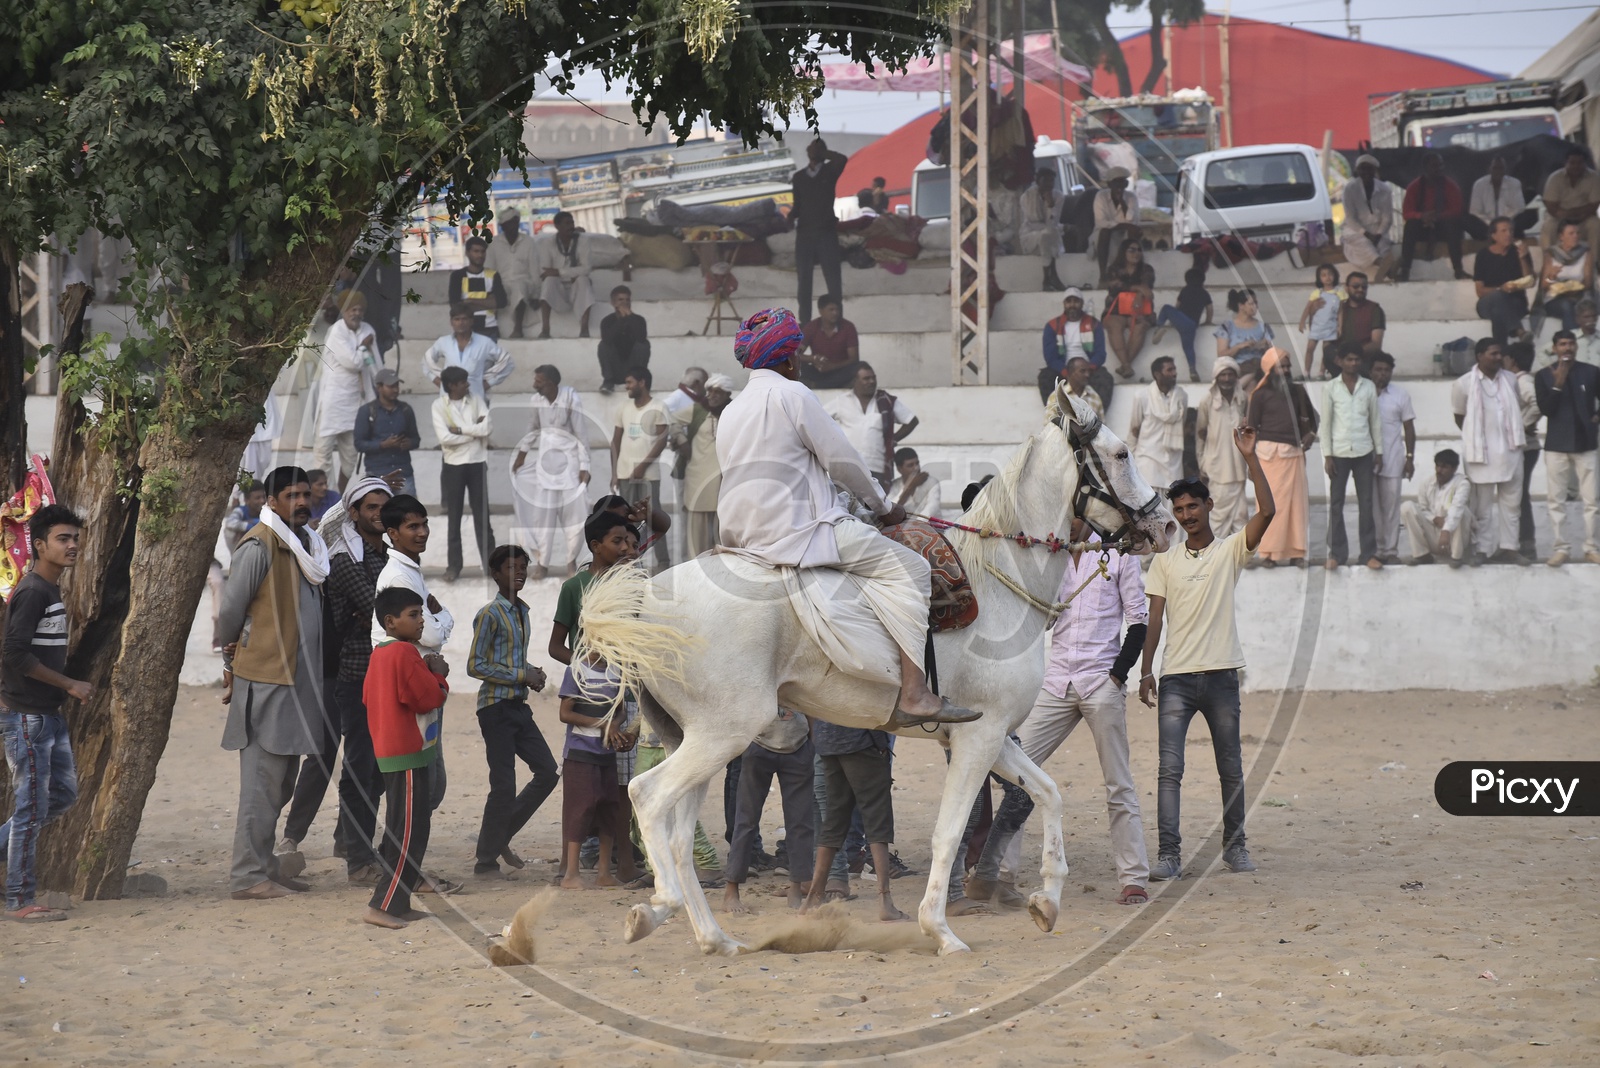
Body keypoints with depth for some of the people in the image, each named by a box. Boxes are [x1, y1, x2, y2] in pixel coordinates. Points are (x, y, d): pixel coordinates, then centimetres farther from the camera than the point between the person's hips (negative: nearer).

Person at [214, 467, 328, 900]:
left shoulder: (306, 544, 16)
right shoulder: (259, 546, -12)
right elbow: (230, 609, -11)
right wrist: (233, 658, 2)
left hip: (298, 679, 9)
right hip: (265, 678, -9)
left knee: (281, 781, 14)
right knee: (262, 780, -7)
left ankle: (265, 864, 22)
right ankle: (249, 876, -5)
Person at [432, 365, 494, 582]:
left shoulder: (476, 401, 2)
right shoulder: (439, 405, -6)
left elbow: (487, 427, -11)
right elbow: (444, 437, -17)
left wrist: (460, 429, -14)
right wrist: (475, 431, -10)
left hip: (477, 464, 2)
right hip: (453, 466, -2)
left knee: (482, 515, 5)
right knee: (454, 517, 4)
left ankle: (490, 562, 10)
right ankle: (454, 565, 9)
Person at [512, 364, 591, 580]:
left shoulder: (570, 399, -18)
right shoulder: (537, 399, -6)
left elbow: (582, 433, -13)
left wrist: (584, 467, -12)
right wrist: (522, 453, 17)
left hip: (568, 459, -3)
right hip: (545, 459, 3)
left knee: (572, 510, 2)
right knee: (542, 511, 2)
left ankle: (571, 560, 16)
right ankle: (542, 562, 9)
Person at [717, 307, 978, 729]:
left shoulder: (731, 412, 18)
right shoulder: (791, 394, -7)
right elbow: (843, 460, -5)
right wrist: (882, 507, 11)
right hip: (798, 531, -9)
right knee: (907, 568, -10)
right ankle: (914, 692, -23)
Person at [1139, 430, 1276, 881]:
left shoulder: (1231, 550, 5)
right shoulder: (1164, 562, 11)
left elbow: (1267, 510, -10)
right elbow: (1155, 619, 9)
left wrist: (1250, 457, -13)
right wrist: (1145, 670, 0)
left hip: (1221, 675, -1)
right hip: (1176, 678, 1)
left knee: (1231, 768, 7)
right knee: (1170, 769, -9)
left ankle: (1235, 845, 21)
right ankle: (1169, 853, -12)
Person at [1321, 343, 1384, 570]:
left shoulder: (1368, 387, 5)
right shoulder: (1331, 389, 0)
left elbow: (1375, 421, 9)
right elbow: (1326, 423, 0)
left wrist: (1379, 451, 6)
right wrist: (1327, 455, -5)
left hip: (1363, 452, 1)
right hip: (1339, 453, -1)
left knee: (1366, 503, 2)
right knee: (1336, 504, 2)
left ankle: (1369, 553, 5)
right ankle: (1337, 553, 8)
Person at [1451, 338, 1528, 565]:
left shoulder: (1510, 380, 5)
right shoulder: (1464, 384, -7)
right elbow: (1459, 417, 3)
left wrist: (1518, 436, 7)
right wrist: (1477, 436, 5)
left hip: (1509, 450, 4)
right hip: (1482, 452, -4)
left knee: (1510, 500, 6)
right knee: (1482, 504, 3)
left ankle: (1508, 548, 12)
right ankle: (1482, 549, 8)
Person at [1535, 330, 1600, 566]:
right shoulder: (1544, 376, 2)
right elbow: (1545, 409, -8)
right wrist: (1558, 384, -17)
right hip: (1557, 445, 0)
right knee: (1556, 500, 0)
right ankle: (1562, 548, 5)